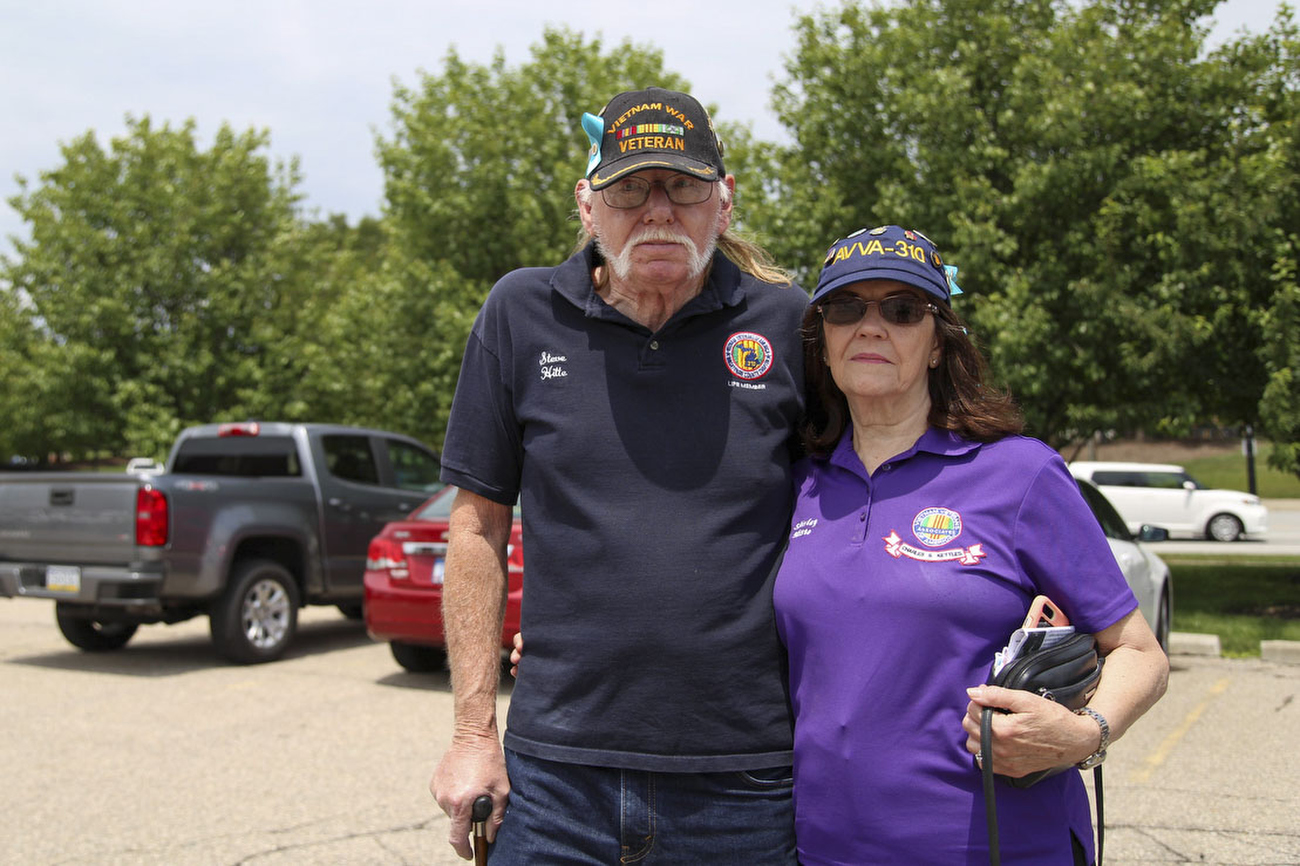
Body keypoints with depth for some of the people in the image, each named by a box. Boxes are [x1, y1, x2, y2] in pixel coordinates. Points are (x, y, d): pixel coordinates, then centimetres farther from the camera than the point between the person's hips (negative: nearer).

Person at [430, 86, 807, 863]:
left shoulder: (790, 324, -1)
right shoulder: (522, 314, 1)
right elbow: (479, 525, 5)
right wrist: (474, 730, 2)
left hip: (746, 785, 0)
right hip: (554, 777, 1)